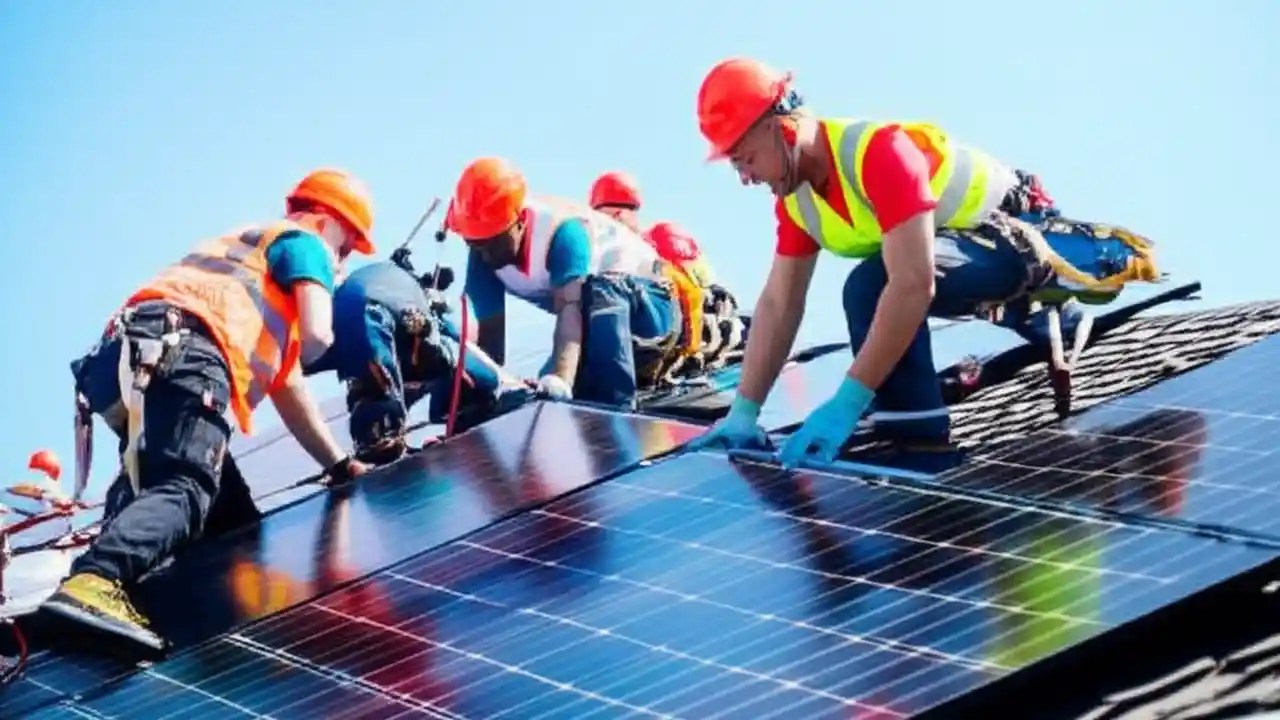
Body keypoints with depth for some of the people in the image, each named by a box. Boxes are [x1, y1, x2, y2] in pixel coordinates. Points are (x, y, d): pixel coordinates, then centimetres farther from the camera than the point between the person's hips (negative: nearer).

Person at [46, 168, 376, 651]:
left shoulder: (243, 248, 44)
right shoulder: (303, 242, 20)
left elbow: (287, 392, 43)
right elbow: (315, 339, 1)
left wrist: (340, 465, 44)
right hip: (185, 349, -9)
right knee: (186, 490, -27)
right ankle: (94, 582, -52)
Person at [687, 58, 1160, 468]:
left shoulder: (879, 151, -33)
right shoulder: (793, 195, -4)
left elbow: (913, 286, -40)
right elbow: (779, 304, 2)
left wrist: (845, 405, -41)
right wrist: (743, 412, -5)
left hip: (1017, 226, -10)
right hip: (966, 238, 10)